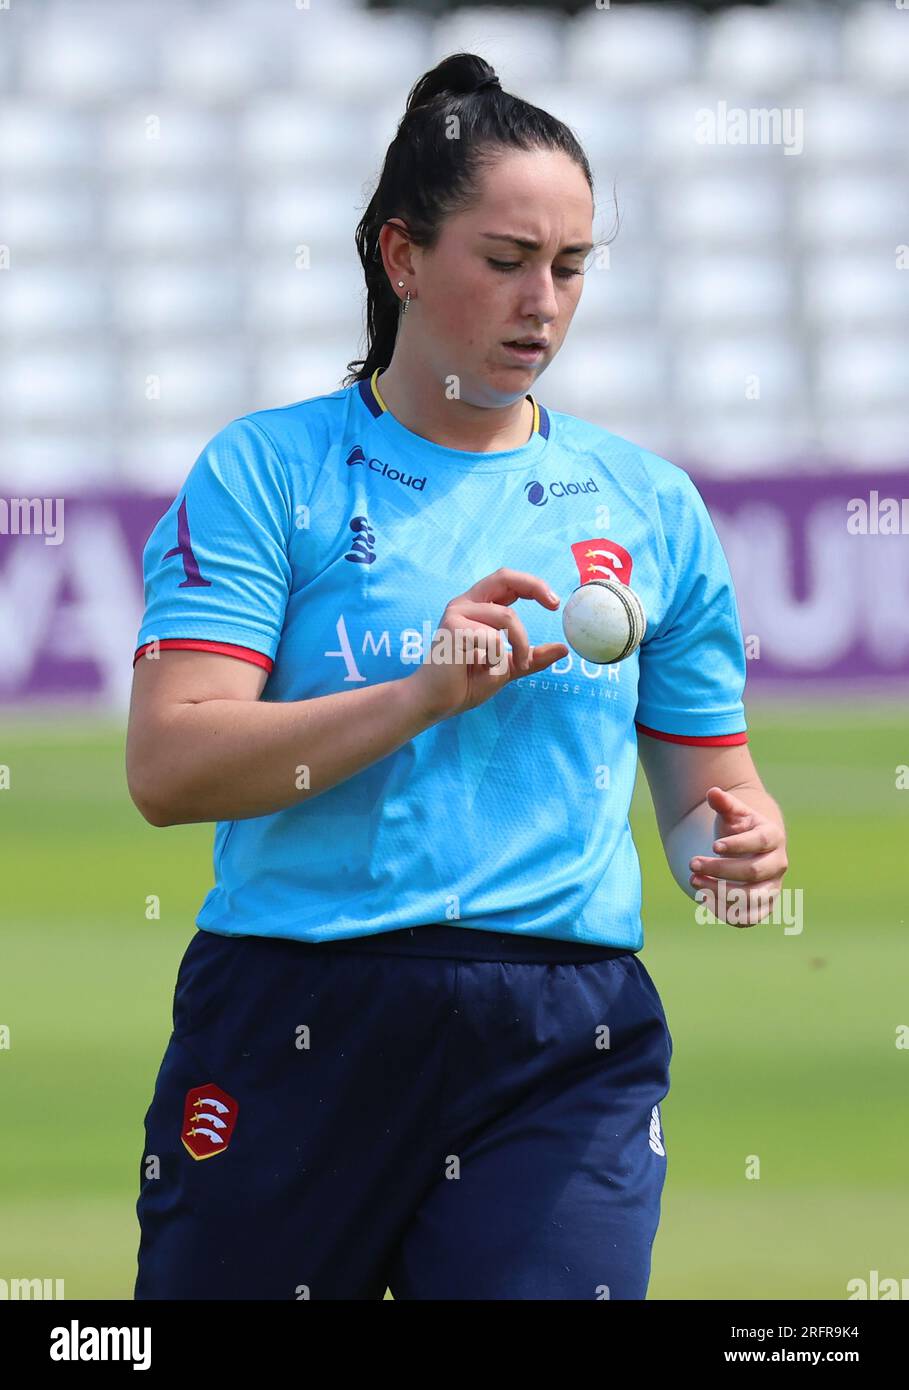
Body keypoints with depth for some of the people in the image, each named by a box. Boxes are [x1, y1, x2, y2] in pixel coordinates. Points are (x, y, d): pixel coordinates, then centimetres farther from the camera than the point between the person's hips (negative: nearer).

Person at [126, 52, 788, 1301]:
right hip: (294, 1028, -2)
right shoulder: (267, 472, 2)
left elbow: (706, 781, 19)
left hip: (567, 1055, 2)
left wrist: (740, 840, -6)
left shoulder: (648, 504, 13)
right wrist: (424, 695, -20)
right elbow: (168, 767, -10)